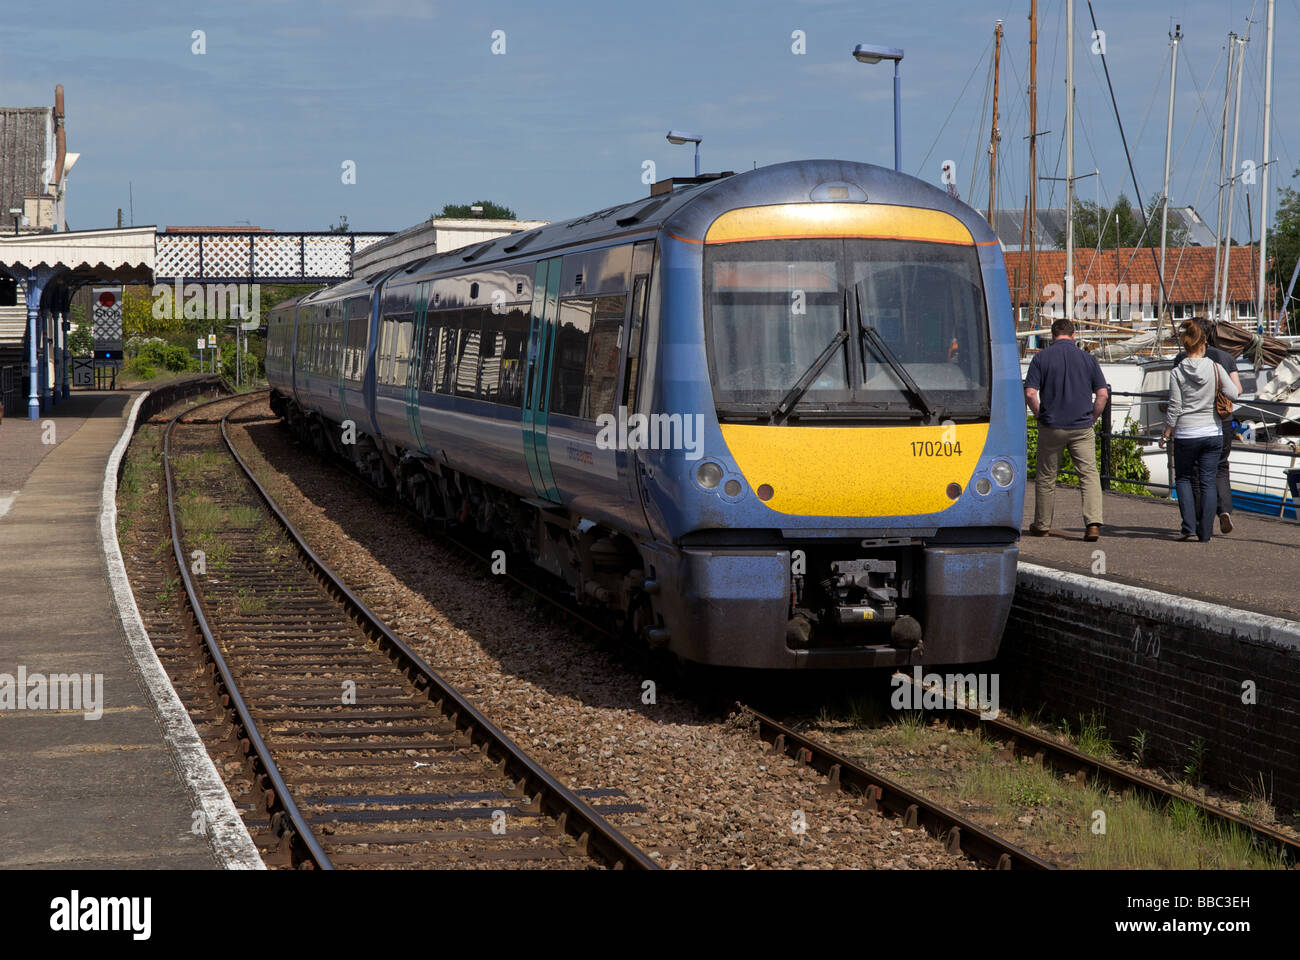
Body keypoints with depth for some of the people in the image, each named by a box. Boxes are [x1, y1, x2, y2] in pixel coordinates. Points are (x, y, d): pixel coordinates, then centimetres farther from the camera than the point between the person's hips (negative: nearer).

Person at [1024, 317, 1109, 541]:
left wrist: (1040, 415, 7)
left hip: (1051, 427, -1)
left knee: (1046, 477, 12)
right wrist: (1091, 419, 11)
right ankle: (1093, 522, -18)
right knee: (1089, 474, -1)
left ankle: (1042, 525, 22)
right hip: (1082, 427, 1)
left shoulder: (1041, 358, -2)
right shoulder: (1088, 358, 3)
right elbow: (1102, 394, 0)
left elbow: (1030, 394, -9)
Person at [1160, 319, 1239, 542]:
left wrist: (1166, 434, 1)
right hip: (1213, 432, 1)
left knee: (1183, 478, 15)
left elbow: (1174, 408, -8)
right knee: (1208, 482, 7)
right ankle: (1205, 532, 5)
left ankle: (1189, 527, 1)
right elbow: (1233, 394, -2)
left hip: (1186, 435, -1)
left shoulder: (1177, 372, -8)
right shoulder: (1215, 368, -5)